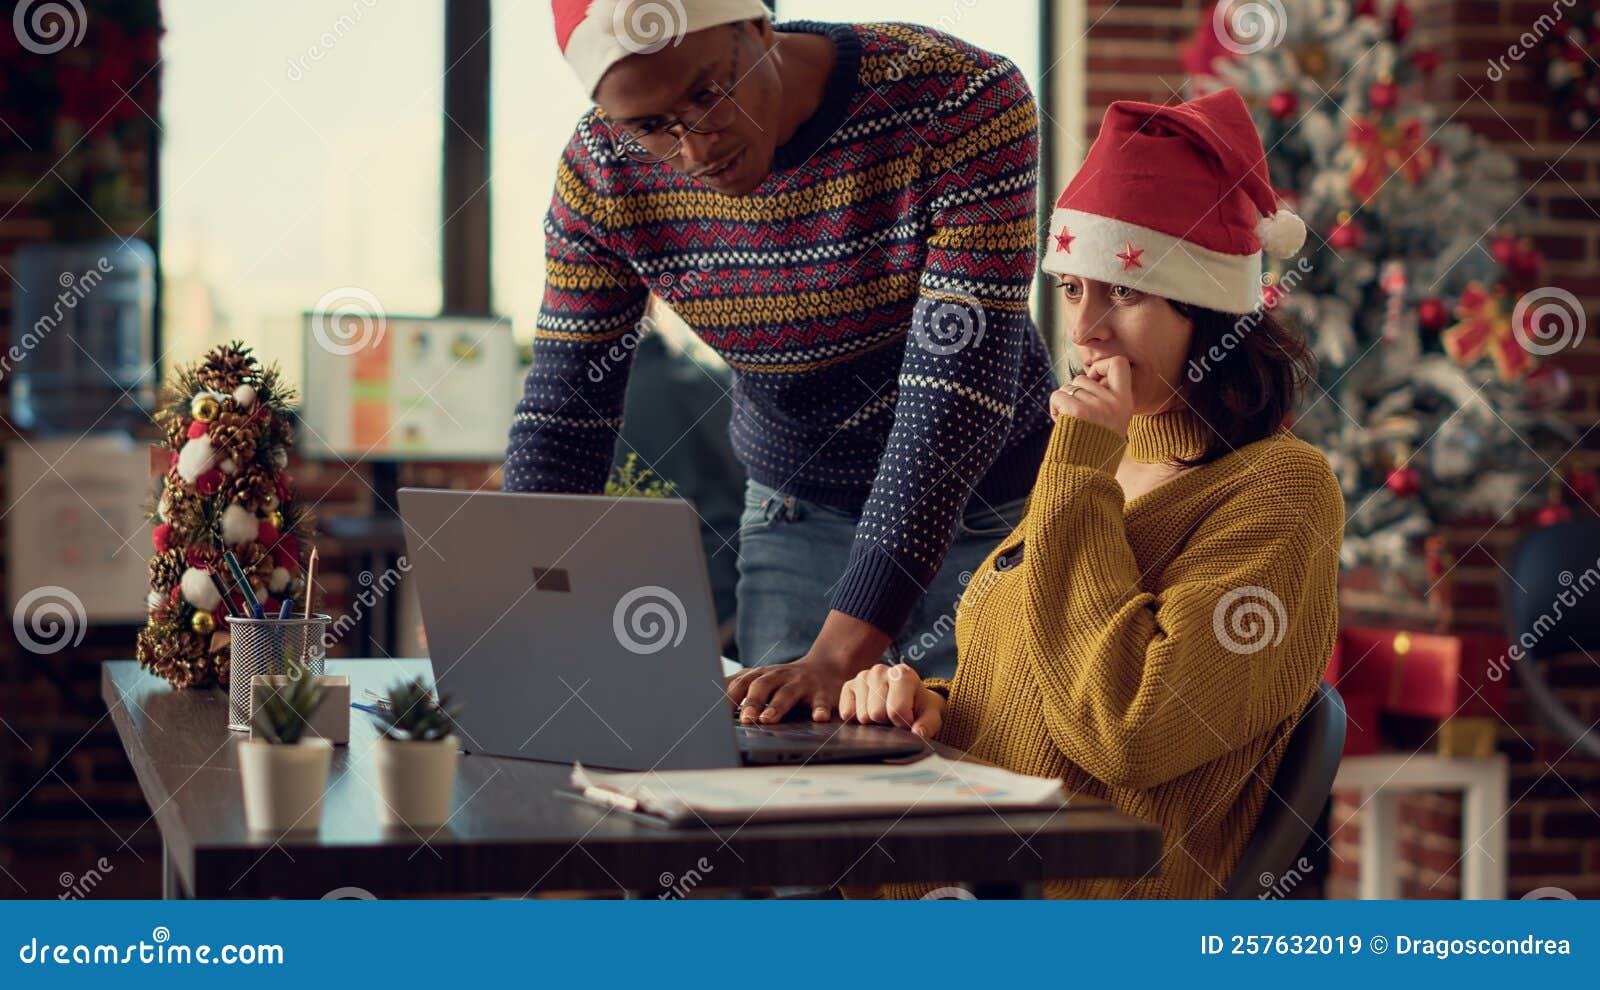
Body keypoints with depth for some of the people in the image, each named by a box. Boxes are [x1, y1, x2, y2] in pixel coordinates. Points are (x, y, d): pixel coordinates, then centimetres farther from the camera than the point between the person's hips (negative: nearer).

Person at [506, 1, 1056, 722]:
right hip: (793, 516, 3)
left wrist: (838, 654, -37)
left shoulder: (967, 102, -27)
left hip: (986, 507, -2)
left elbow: (957, 391, -31)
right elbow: (561, 414, -8)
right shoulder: (600, 174, -14)